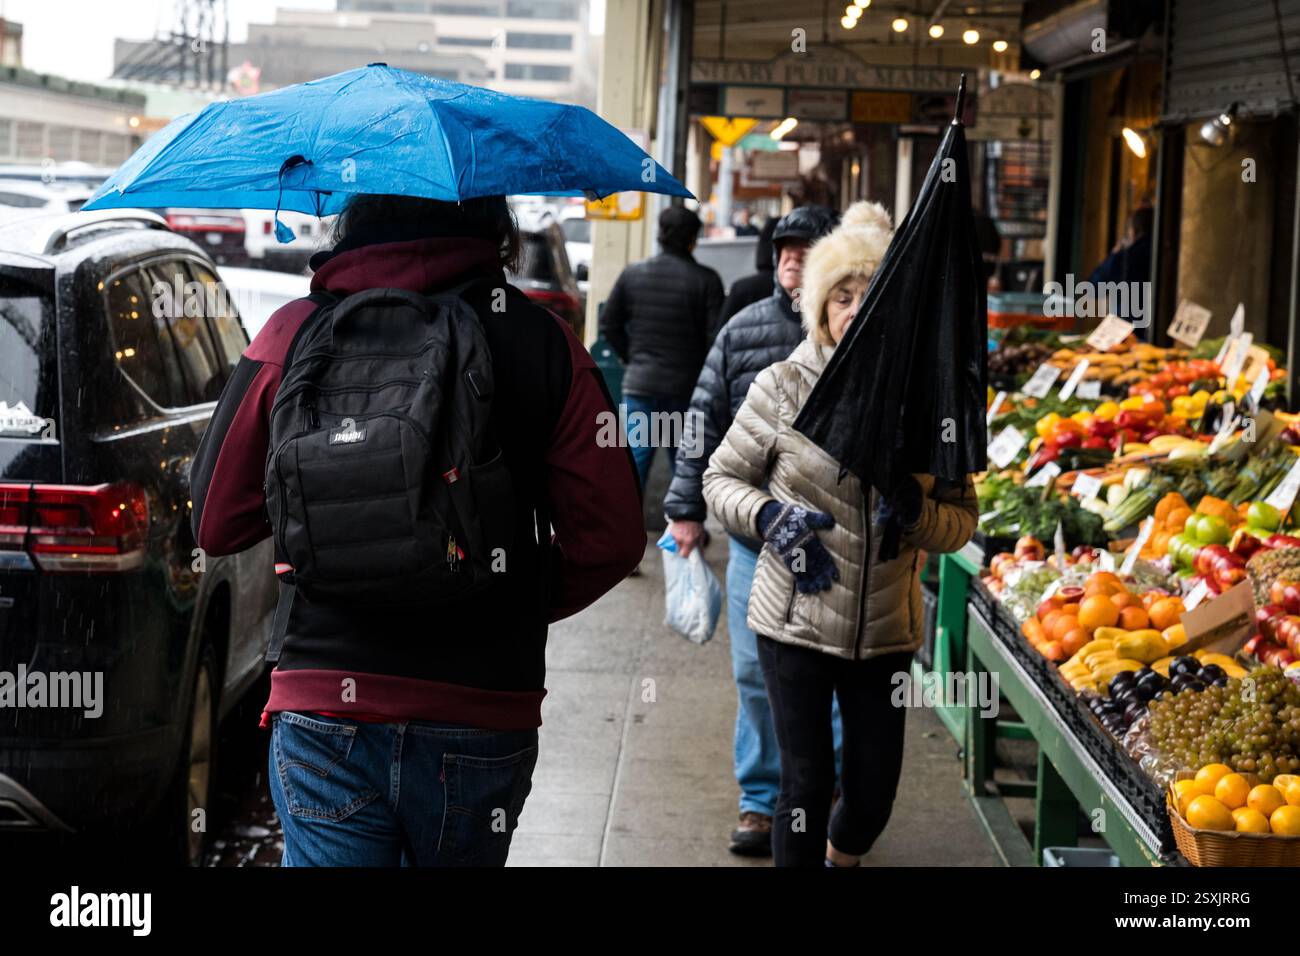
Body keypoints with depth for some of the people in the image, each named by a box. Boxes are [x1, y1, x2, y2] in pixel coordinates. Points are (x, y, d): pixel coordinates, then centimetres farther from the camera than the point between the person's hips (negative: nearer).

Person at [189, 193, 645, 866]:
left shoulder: (294, 334, -2)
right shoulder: (542, 343, -3)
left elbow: (216, 524, 2)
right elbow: (611, 538, -4)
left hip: (326, 718, -1)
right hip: (483, 723, 1)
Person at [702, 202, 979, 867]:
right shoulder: (784, 387, -8)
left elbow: (962, 523, 4)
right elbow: (721, 479, 2)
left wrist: (916, 510, -18)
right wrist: (769, 517, -18)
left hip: (886, 632, 3)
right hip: (797, 624, -3)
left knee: (874, 791, 12)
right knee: (806, 785, -1)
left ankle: (839, 861, 43)